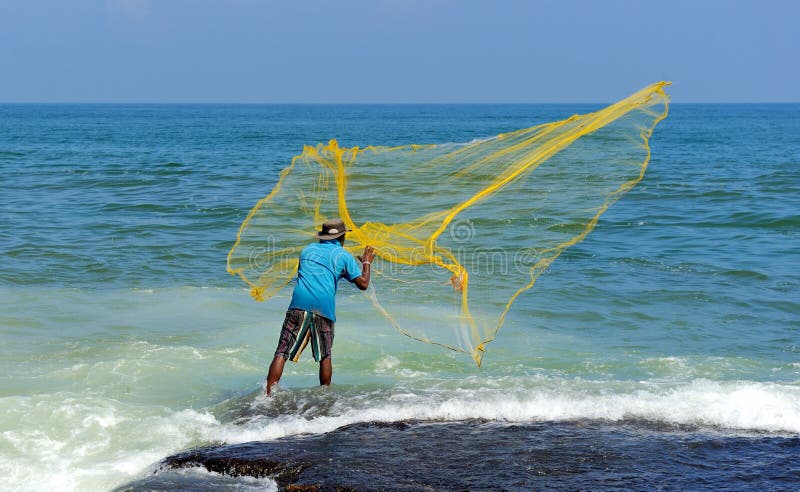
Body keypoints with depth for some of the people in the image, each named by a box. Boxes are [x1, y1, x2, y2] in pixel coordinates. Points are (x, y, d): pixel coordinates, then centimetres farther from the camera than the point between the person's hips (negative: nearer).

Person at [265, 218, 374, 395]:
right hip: (324, 310, -2)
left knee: (282, 354, -3)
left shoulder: (308, 249, 22)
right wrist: (366, 263, 24)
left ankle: (268, 395, -13)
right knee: (325, 357, 15)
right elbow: (363, 284, 5)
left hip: (299, 306, 2)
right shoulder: (344, 256, 10)